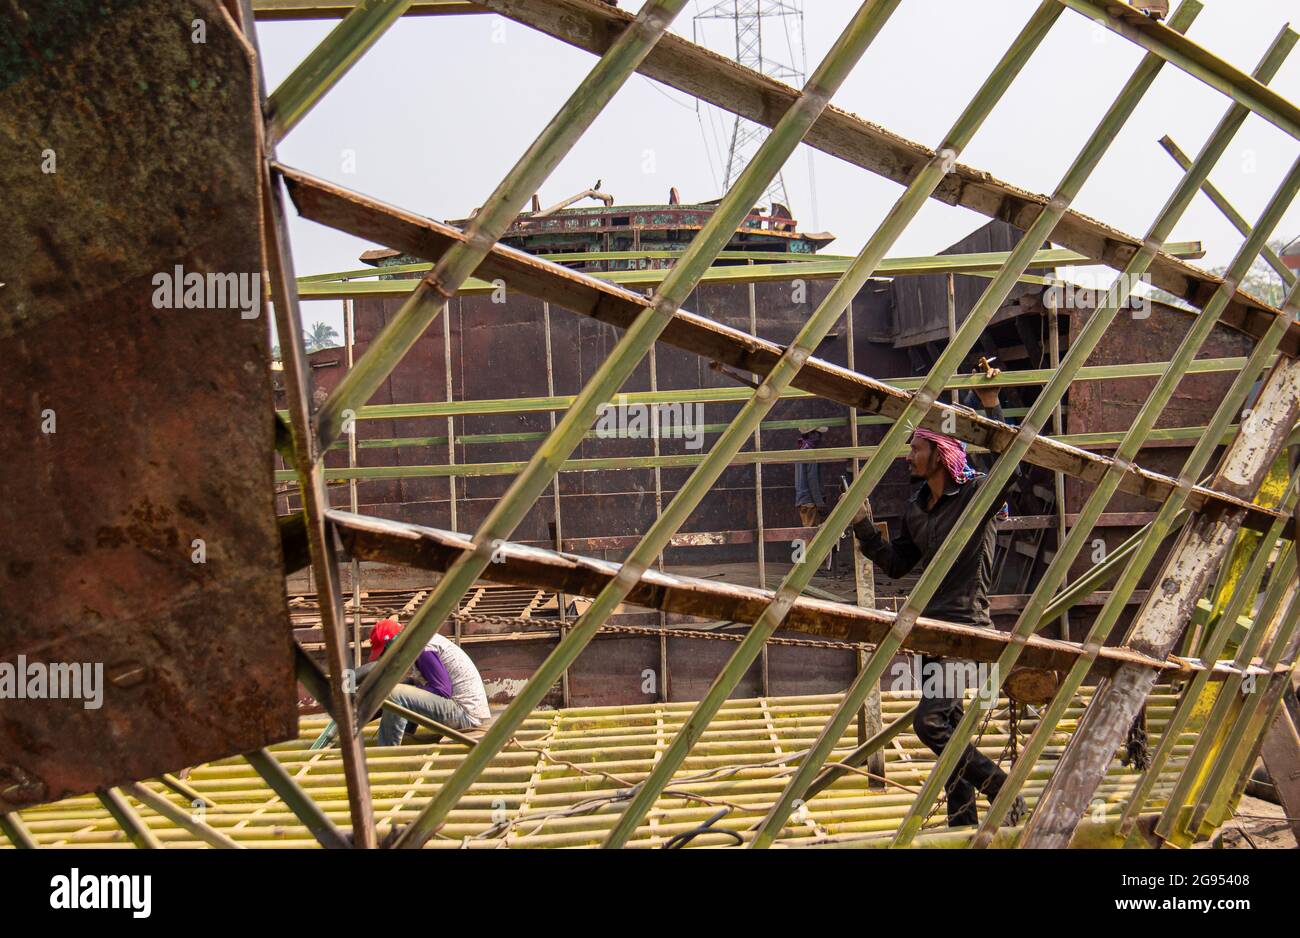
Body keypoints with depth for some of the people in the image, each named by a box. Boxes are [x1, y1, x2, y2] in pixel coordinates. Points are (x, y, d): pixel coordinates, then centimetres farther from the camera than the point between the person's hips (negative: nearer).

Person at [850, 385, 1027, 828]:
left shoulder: (976, 493, -7)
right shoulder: (916, 507, 14)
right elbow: (896, 564, 19)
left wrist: (991, 408, -29)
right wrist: (863, 526, 11)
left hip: (967, 625, -8)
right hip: (933, 626, 8)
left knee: (929, 721, -17)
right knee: (949, 727, 10)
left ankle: (1006, 795, -3)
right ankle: (963, 823, 18)